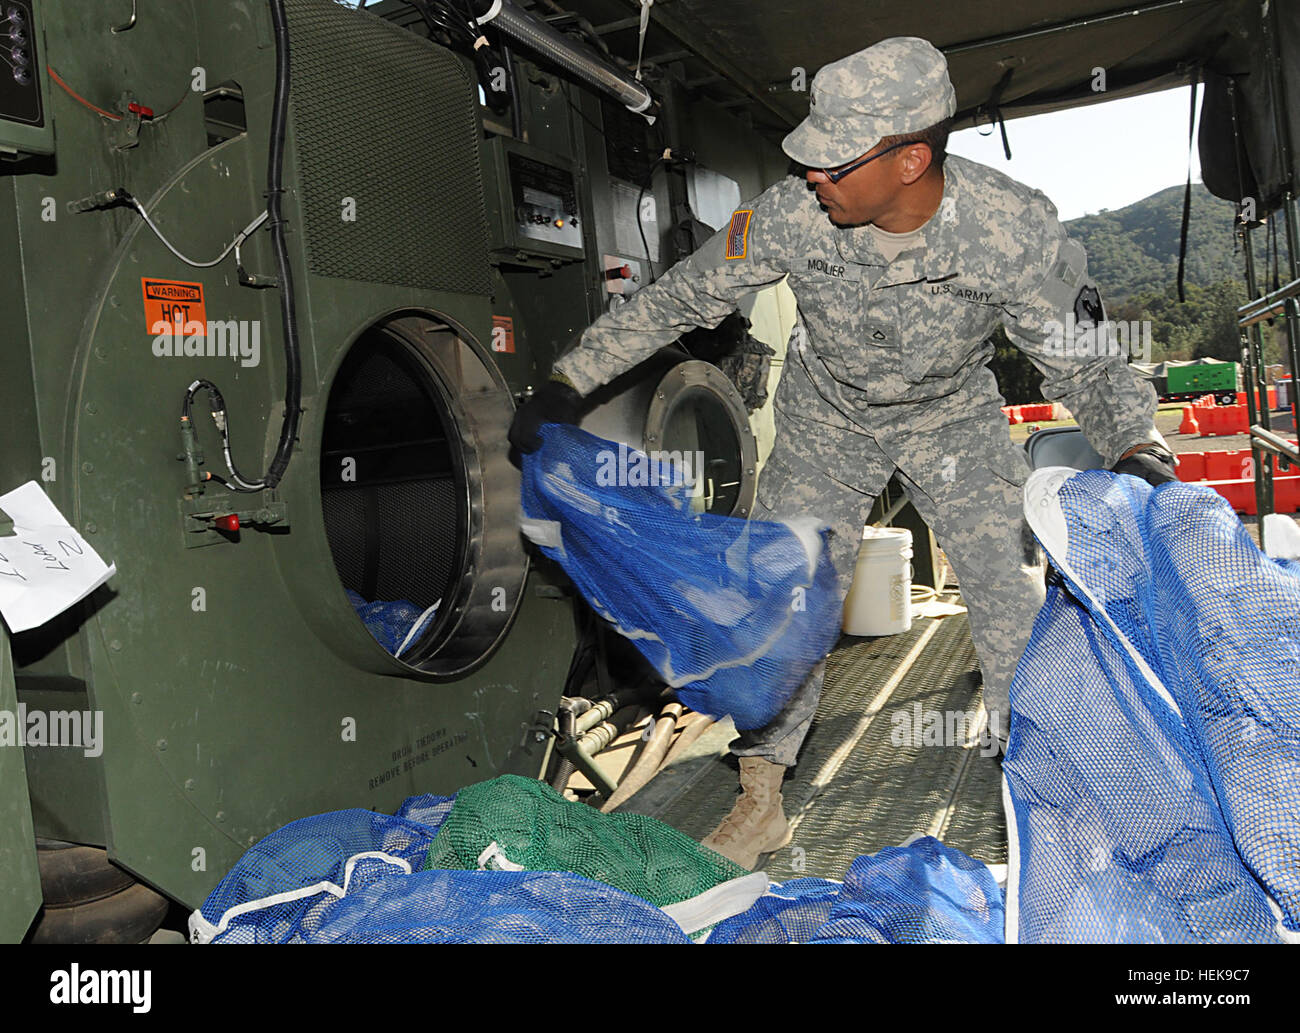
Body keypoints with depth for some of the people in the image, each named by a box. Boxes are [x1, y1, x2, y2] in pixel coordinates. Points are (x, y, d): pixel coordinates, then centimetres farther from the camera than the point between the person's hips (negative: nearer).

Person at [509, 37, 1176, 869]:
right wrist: (567, 385, -16)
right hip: (828, 419, 1)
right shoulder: (792, 215, -27)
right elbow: (678, 299, -15)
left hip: (955, 417, 0)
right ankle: (761, 799, 14)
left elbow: (1085, 360, -18)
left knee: (1015, 597, -6)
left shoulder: (1014, 227, -29)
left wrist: (1140, 453, -37)